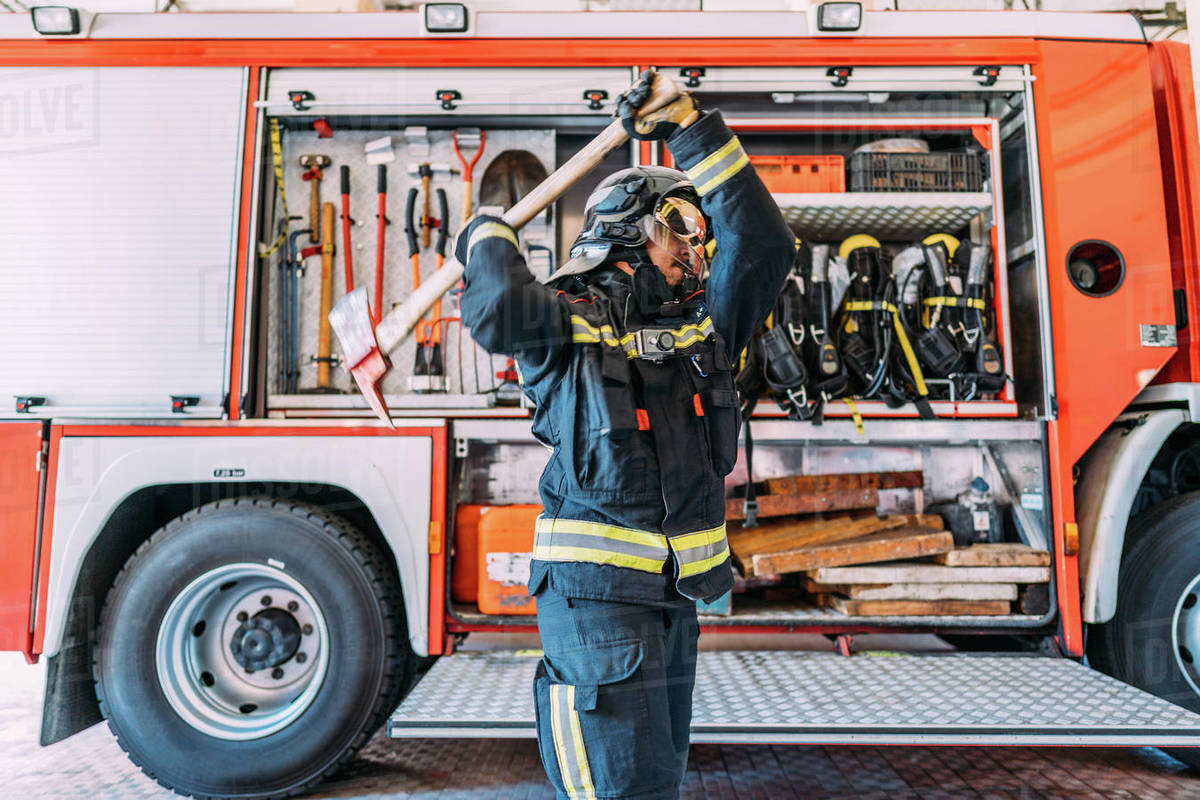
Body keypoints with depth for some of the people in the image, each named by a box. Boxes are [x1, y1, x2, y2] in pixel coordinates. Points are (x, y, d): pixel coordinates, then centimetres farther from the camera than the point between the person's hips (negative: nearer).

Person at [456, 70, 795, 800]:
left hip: (675, 597, 7)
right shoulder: (569, 323, -7)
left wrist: (691, 129, 3)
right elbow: (502, 309, -28)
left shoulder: (703, 326, 10)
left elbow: (764, 242, 4)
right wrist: (490, 239, -5)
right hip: (595, 594, -7)